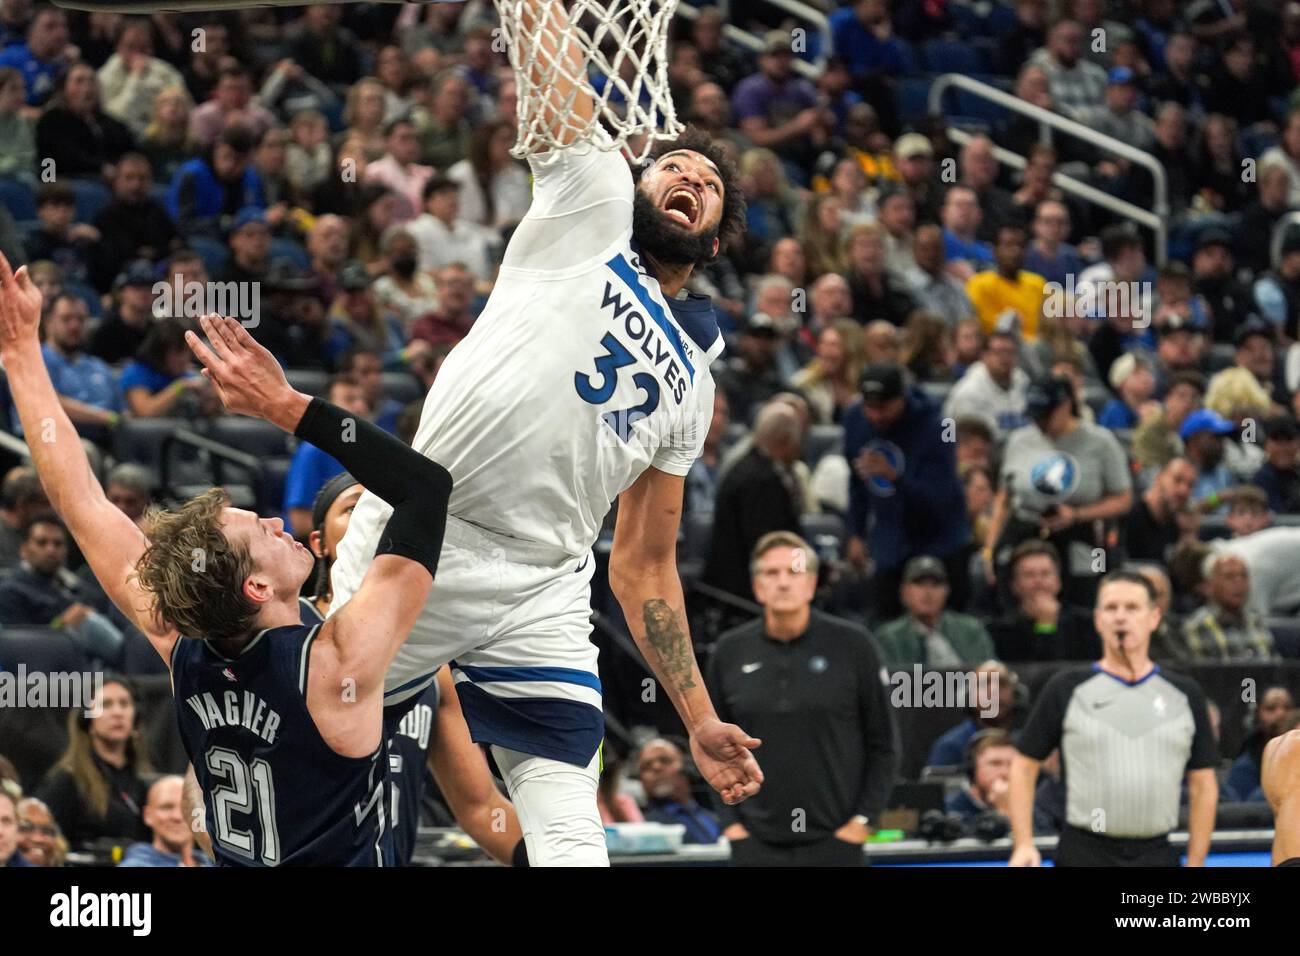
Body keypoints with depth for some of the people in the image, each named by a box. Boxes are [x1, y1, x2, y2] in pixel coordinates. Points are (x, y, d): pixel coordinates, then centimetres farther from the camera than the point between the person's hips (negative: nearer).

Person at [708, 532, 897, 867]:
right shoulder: (729, 652, 5)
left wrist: (863, 821, -4)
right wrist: (730, 821, 4)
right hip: (756, 845, 2)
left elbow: (882, 747, 3)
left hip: (834, 842, -2)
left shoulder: (853, 646, -1)